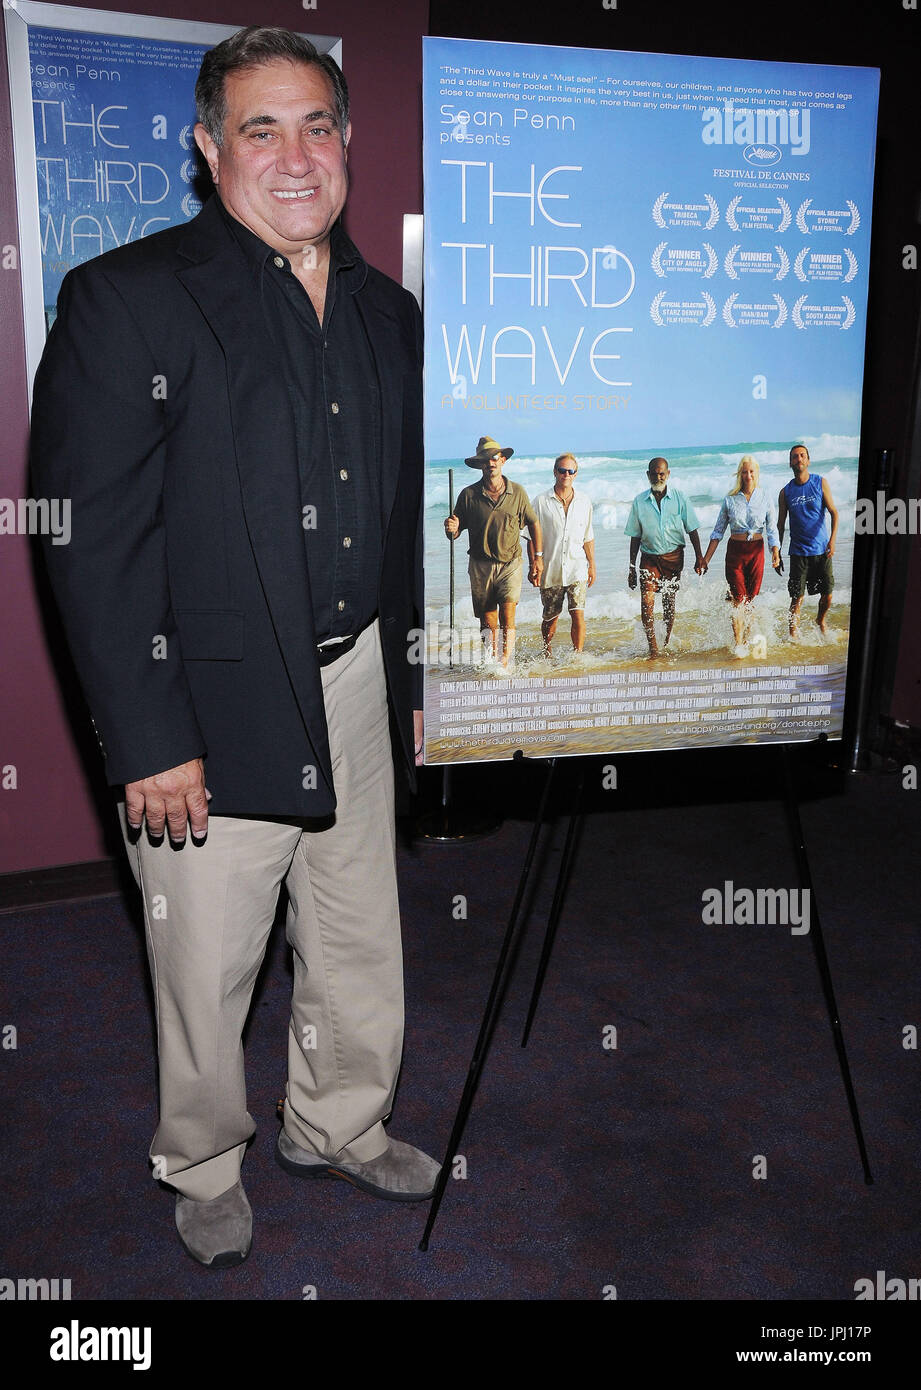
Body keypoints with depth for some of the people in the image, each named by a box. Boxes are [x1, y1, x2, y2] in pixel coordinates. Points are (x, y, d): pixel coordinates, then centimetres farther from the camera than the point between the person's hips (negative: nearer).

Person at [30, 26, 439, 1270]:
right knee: (209, 969, 11)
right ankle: (204, 1170, 39)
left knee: (362, 945, 19)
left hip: (357, 692, 6)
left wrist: (412, 679, 14)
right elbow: (91, 542, -14)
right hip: (213, 710, -5)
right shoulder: (125, 300, -10)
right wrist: (149, 740, -17)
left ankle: (335, 1125, 45)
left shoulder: (387, 313, 9)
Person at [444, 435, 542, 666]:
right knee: (488, 622, 4)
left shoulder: (517, 492, 4)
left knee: (507, 615, -16)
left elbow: (533, 523, 16)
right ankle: (492, 663, 19)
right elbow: (454, 534, 3)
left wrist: (538, 557, 12)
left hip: (510, 563, 0)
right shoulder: (468, 494, -1)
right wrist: (451, 529, -21)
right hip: (481, 565, 0)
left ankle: (506, 661, -11)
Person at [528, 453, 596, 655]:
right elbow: (532, 537, 0)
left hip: (576, 569, 1)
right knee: (550, 617, 9)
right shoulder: (540, 502, -1)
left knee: (577, 614, -13)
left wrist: (592, 565, 14)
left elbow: (588, 538, 15)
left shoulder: (584, 502, 8)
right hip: (550, 569, -1)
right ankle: (547, 655, 28)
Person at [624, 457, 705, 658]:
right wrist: (632, 567, 5)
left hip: (673, 556, 0)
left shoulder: (679, 498, -1)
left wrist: (699, 557, -3)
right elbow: (635, 537, 6)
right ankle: (653, 649, -11)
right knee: (646, 600, -14)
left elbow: (692, 530, 4)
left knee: (669, 602, 8)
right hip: (649, 557, 0)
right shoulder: (639, 501, 0)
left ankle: (668, 642, 28)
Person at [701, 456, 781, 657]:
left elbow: (772, 530, 3)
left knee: (751, 599, 5)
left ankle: (747, 641, 18)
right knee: (738, 599, -7)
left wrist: (775, 552, -12)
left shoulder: (765, 499, 3)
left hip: (756, 551, 1)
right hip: (735, 551, -1)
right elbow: (718, 531, 7)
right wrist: (706, 558, 3)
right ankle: (737, 644, -7)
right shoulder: (729, 500, 2)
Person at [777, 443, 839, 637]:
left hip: (822, 549, 1)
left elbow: (833, 512, -2)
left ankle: (821, 621, 34)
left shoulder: (821, 482, 1)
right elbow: (781, 524, 8)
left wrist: (832, 539, -14)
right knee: (797, 597, -6)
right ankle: (793, 635, 3)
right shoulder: (786, 492, 2)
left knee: (827, 594, 6)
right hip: (798, 552, -1)